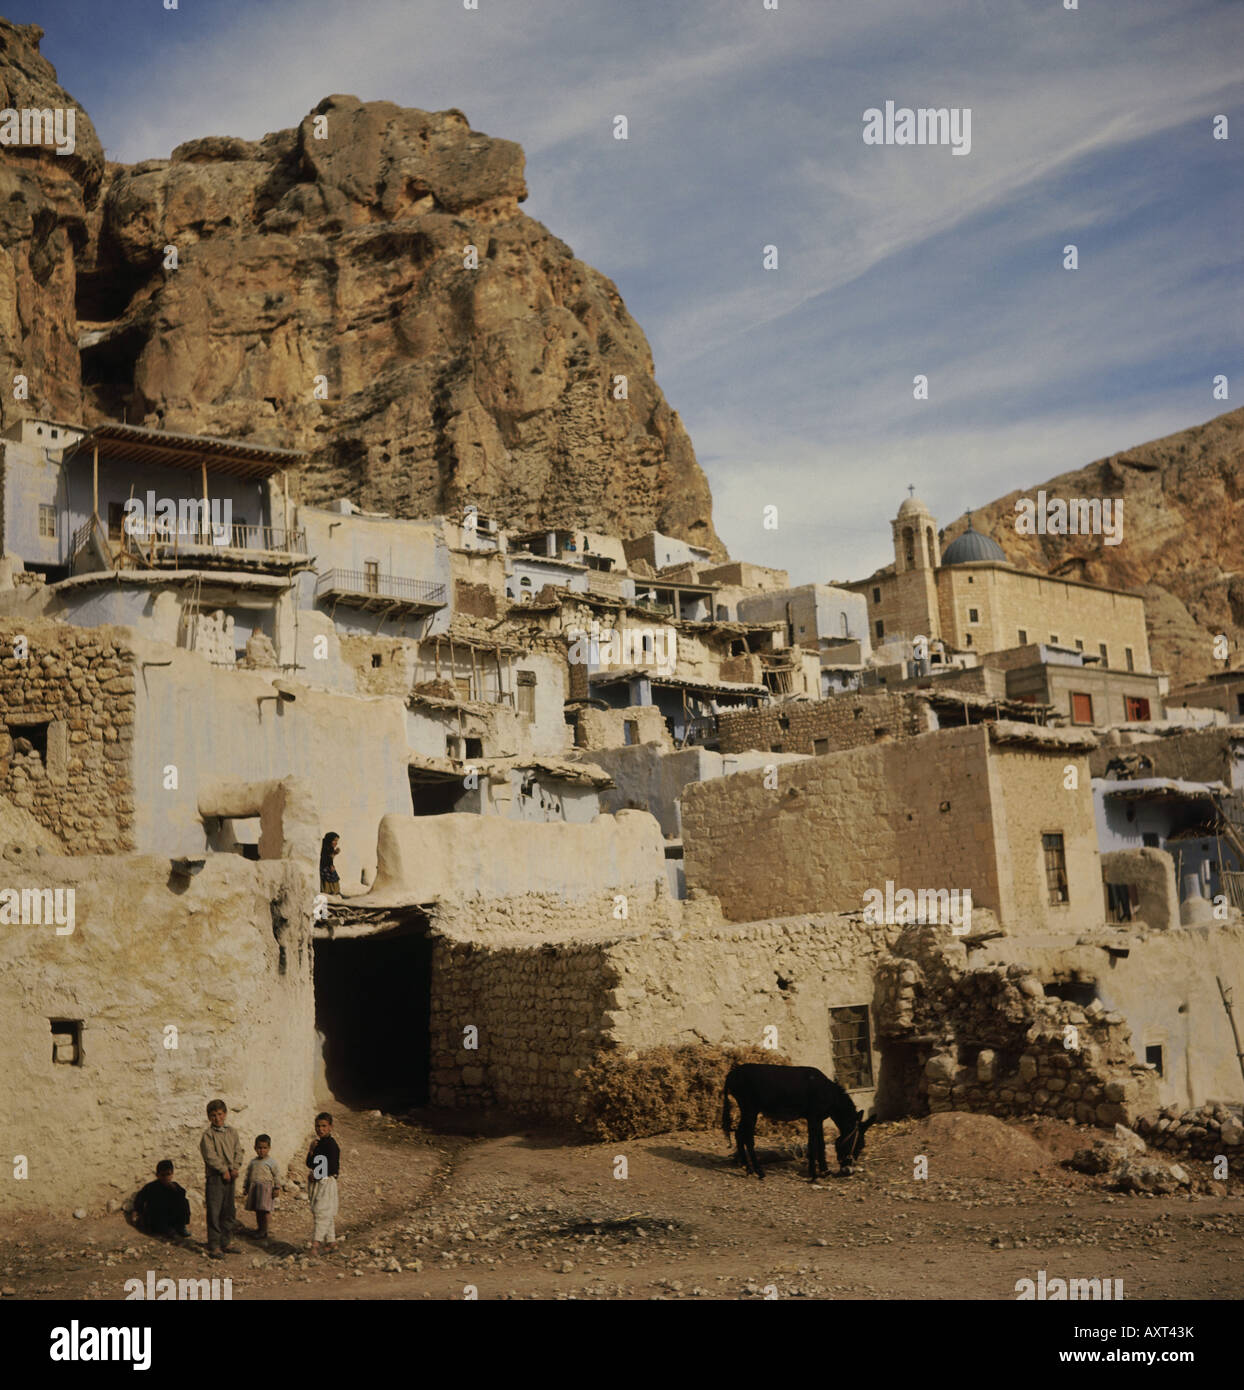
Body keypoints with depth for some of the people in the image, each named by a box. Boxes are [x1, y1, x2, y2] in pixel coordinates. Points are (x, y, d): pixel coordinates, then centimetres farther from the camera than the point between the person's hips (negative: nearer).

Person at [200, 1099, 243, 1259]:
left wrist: (235, 1168, -6)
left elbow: (238, 1151, 9)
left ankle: (225, 1243, 22)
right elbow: (210, 1156, -14)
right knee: (214, 1212, -5)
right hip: (215, 1176, -6)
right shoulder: (208, 1134, -7)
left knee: (228, 1212, 12)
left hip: (230, 1176, 6)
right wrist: (224, 1170, -14)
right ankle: (213, 1247, -1)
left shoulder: (232, 1131, 11)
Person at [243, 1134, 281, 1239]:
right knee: (257, 1211, 10)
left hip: (265, 1188, -5)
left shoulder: (271, 1162, -2)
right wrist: (245, 1187, 16)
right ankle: (259, 1228, 23)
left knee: (263, 1211, -7)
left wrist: (277, 1188, -7)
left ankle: (264, 1232, 0)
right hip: (254, 1187, 5)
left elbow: (276, 1176, -2)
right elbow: (248, 1175, 19)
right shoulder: (252, 1162, 12)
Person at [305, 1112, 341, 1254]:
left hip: (327, 1183, -8)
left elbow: (333, 1169, -19)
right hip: (316, 1183, 8)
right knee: (326, 1215, 15)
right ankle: (332, 1240, 24)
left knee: (322, 1212, -11)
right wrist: (311, 1150, -9)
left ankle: (315, 1244, -16)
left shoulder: (331, 1145, -14)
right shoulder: (317, 1143, 10)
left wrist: (316, 1175, -12)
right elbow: (309, 1164, 8)